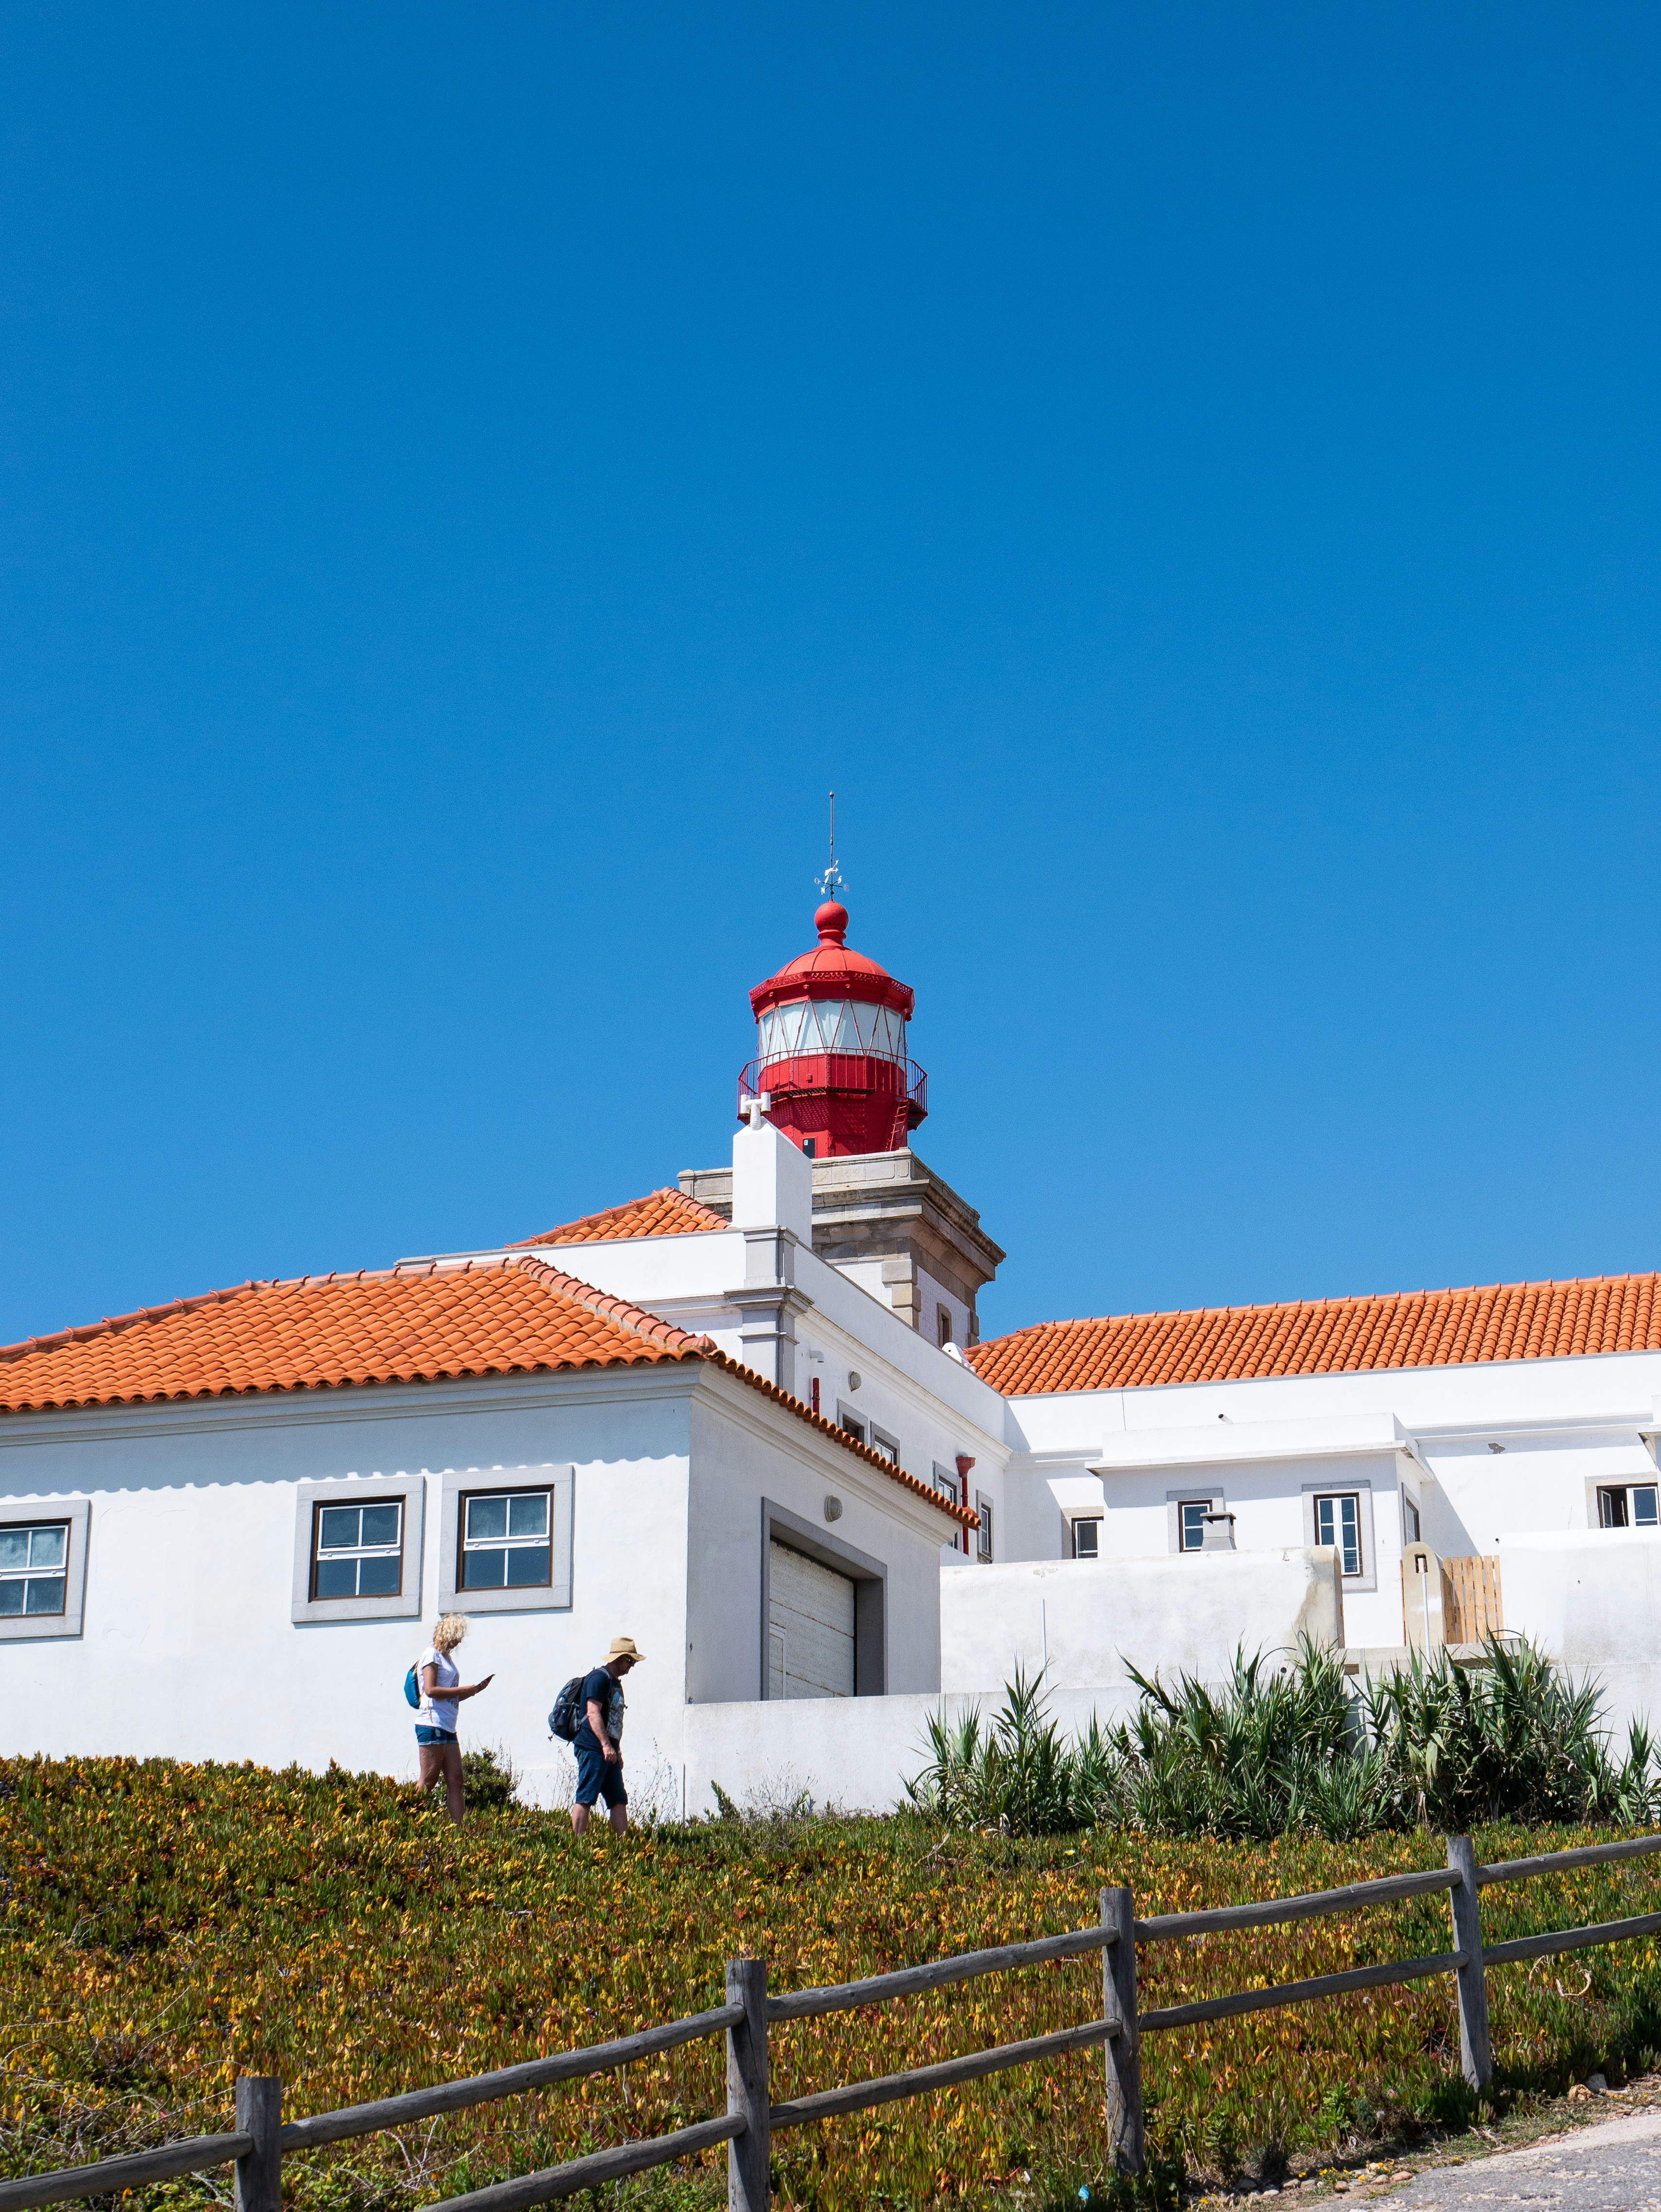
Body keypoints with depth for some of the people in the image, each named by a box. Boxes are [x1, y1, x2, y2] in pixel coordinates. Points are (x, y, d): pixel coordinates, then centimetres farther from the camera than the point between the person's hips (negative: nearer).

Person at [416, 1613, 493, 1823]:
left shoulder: (447, 1657, 22)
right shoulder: (432, 1654, -4)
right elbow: (430, 1690, -15)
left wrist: (475, 1689, 11)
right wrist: (464, 1690, -11)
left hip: (447, 1728, 9)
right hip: (432, 1725, -9)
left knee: (455, 1782, 2)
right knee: (428, 1782, -9)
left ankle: (460, 1828, -2)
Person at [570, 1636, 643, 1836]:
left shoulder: (616, 1682, 22)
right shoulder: (599, 1678, -9)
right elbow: (593, 1713, -18)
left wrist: (618, 1752, 24)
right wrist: (606, 1745, -25)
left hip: (609, 1752, 10)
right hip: (593, 1748, -10)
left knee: (619, 1800, 5)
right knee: (585, 1799, -9)